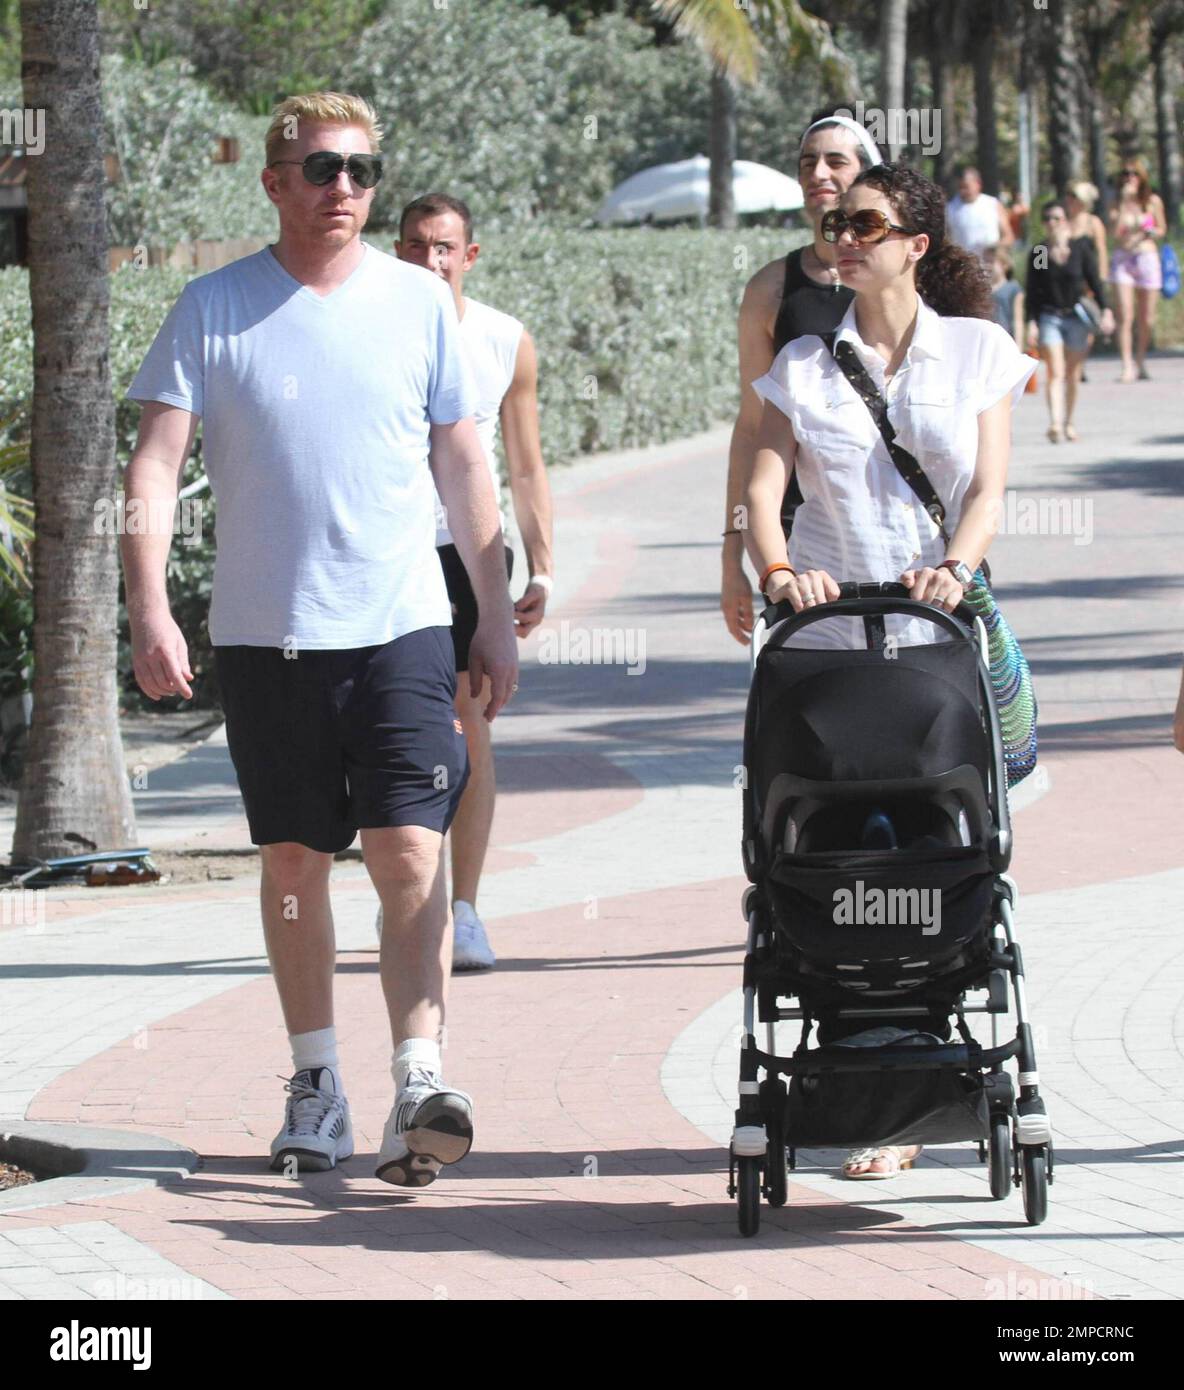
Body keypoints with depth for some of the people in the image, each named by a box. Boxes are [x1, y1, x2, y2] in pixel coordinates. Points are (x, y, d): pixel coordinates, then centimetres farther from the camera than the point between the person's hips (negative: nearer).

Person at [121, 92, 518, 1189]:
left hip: (400, 627, 0)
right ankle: (315, 1084, 19)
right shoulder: (214, 309, 0)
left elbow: (463, 466, 11)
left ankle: (418, 1082, -18)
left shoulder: (418, 303, 5)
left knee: (411, 854, -12)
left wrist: (496, 617, 11)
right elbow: (156, 462, -3)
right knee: (294, 860, 8)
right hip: (264, 634, 0)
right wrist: (149, 608, -15)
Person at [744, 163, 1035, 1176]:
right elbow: (765, 483, 0)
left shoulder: (978, 351, 8)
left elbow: (988, 488, 0)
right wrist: (777, 570, -21)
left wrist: (954, 568, -20)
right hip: (828, 644, 1)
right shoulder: (803, 365, 11)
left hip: (939, 641, -1)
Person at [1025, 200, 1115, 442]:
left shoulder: (1080, 248, 0)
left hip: (1076, 316, 1)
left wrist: (1106, 311, -7)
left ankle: (1068, 422, 25)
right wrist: (1031, 323, -8)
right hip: (1048, 317, -1)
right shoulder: (1037, 253, -1)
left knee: (1072, 374, 10)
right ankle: (1055, 423, -23)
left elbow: (1095, 281, 3)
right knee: (1055, 372, -13)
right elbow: (1031, 292, 0)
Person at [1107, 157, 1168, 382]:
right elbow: (1115, 232, -10)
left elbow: (1162, 229, 14)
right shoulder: (1117, 204, 4)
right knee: (1125, 316, -13)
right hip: (1122, 259, -1)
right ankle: (1127, 367, -15)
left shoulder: (1153, 201, 5)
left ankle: (1140, 362, 25)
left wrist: (1151, 232, -9)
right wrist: (1124, 202, -11)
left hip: (1147, 256, 1)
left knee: (1146, 320, 6)